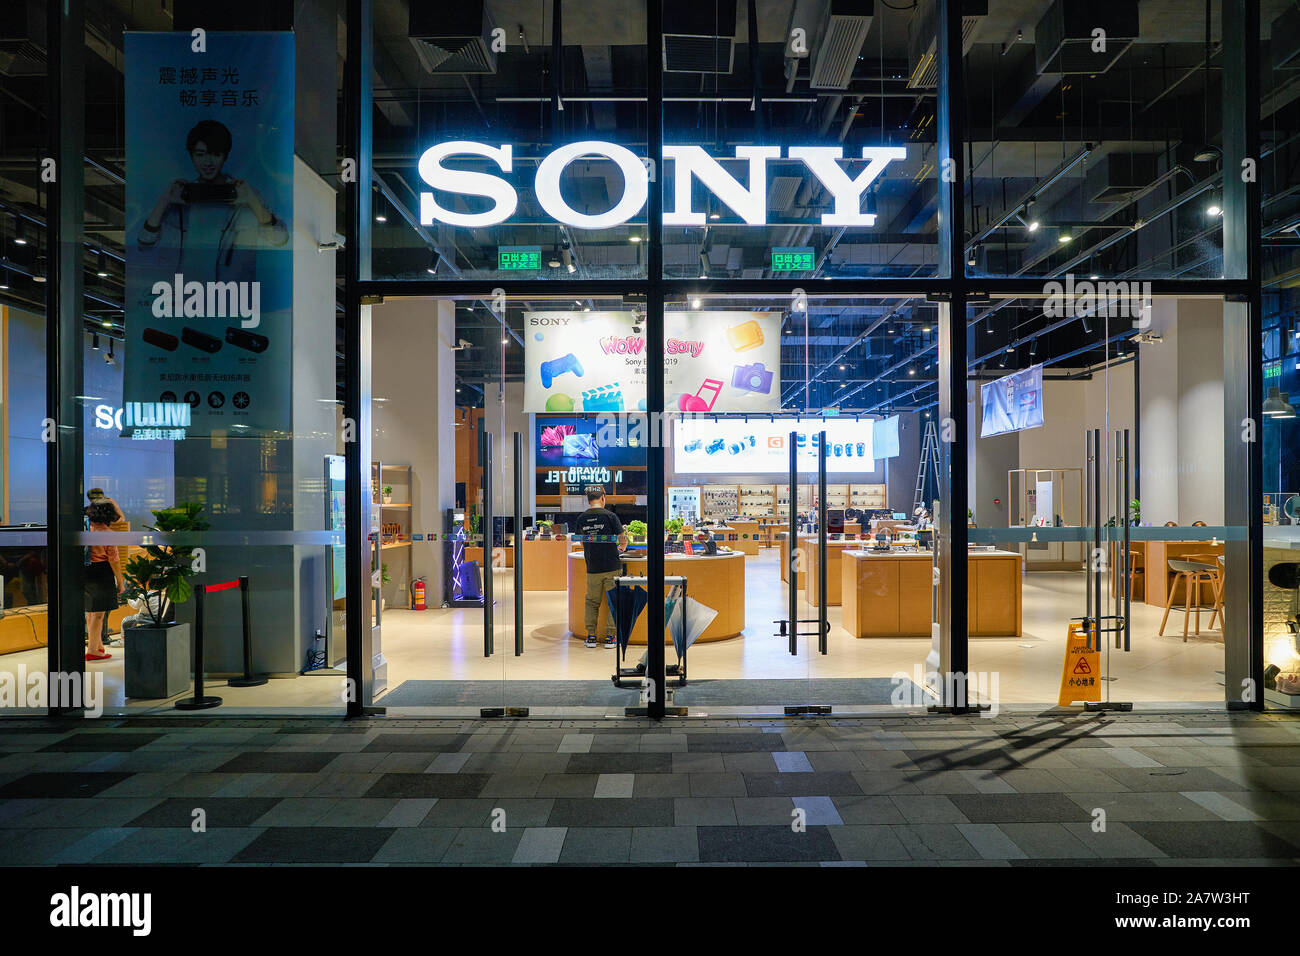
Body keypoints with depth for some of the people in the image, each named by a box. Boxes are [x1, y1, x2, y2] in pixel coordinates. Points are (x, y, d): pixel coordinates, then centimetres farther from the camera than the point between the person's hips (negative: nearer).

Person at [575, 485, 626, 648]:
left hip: (592, 568, 3)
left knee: (592, 602, 14)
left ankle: (591, 636, 14)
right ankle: (610, 636, 6)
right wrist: (621, 547, 18)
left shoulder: (581, 518, 2)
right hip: (612, 567, -3)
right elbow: (623, 540, -4)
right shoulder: (610, 516, -8)